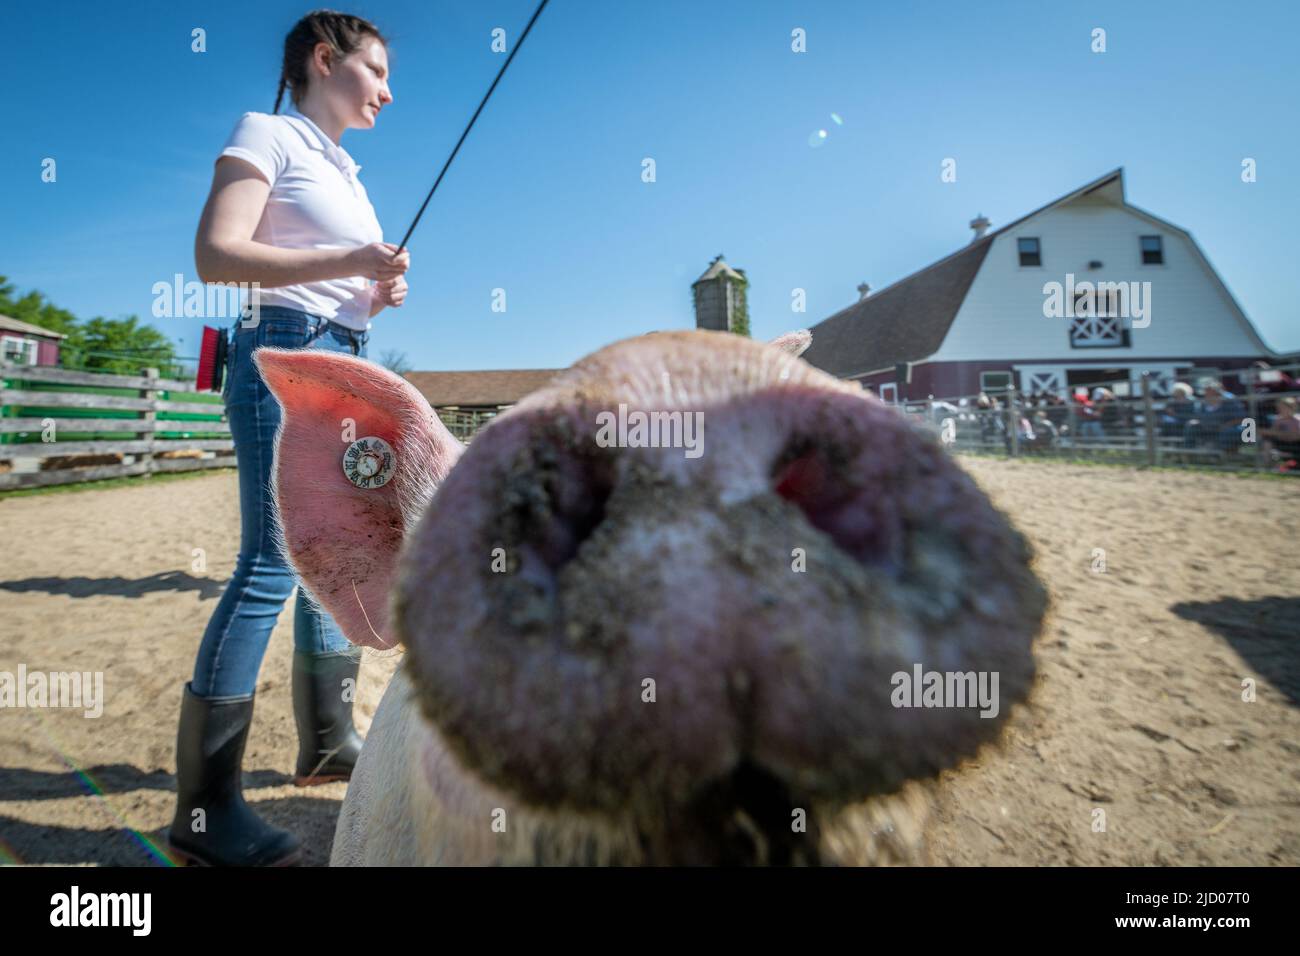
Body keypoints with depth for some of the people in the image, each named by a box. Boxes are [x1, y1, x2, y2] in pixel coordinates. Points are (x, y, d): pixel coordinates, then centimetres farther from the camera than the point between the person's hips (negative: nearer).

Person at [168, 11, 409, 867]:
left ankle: (328, 741, 22)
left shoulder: (344, 168, 24)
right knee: (272, 565, -15)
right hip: (285, 355, -9)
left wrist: (380, 289, 7)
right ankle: (204, 807, -6)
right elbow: (215, 254, -13)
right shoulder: (268, 133, 0)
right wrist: (348, 261, -19)